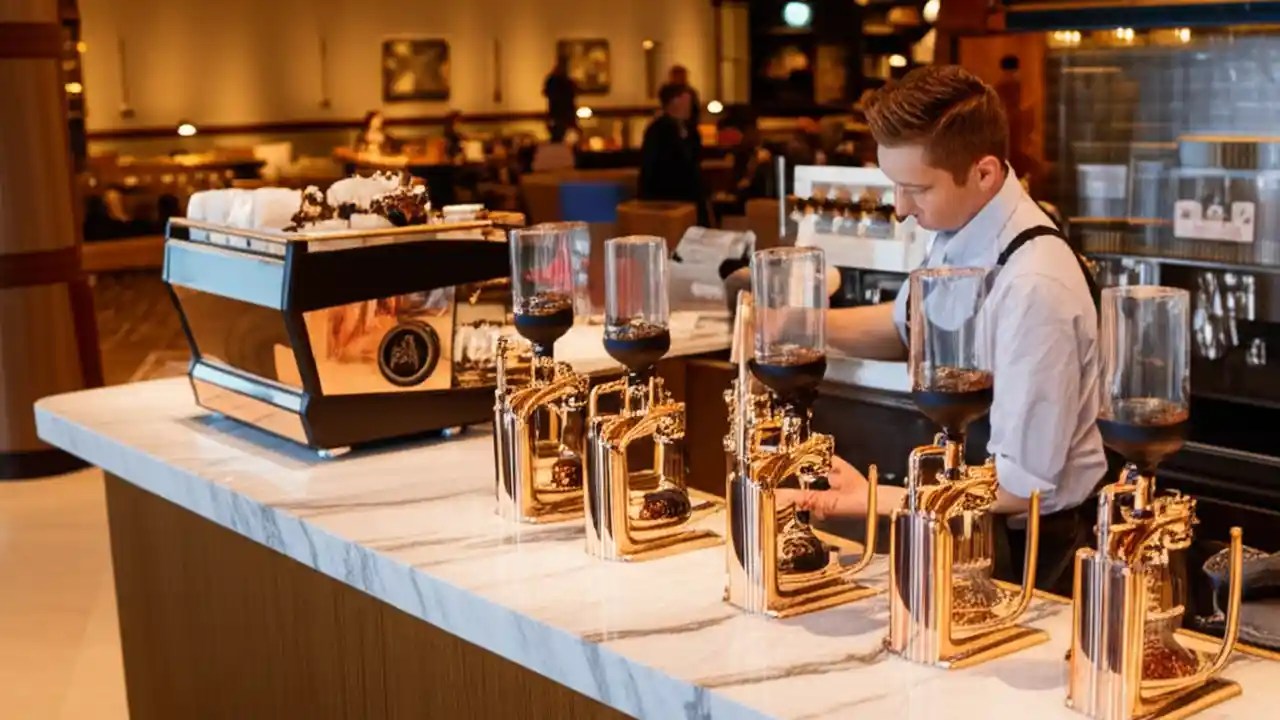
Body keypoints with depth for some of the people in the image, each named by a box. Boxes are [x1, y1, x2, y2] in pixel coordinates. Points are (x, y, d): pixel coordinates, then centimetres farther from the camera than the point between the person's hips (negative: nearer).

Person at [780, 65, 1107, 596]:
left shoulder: (1034, 287, -29)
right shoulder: (957, 234, -6)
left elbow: (1023, 484, -25)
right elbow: (907, 327, 14)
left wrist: (874, 500, -20)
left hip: (1031, 550, -7)